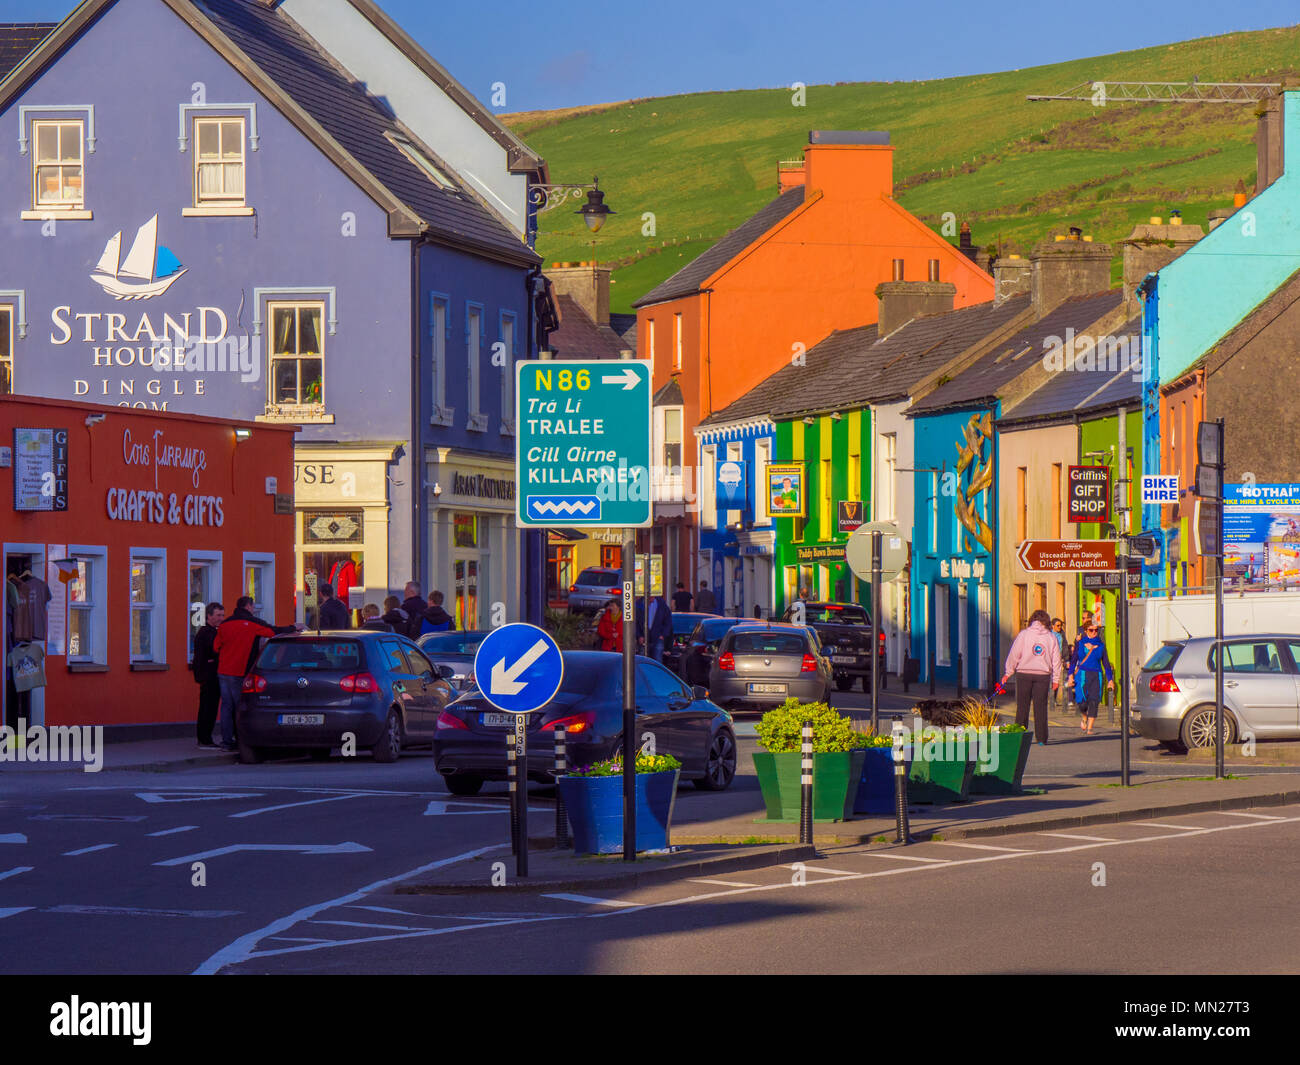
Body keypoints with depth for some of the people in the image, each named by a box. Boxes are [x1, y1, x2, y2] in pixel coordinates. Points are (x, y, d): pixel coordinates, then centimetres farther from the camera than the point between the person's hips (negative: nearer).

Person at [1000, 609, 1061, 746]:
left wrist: (1008, 673, 6)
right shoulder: (1051, 637, 5)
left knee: (1022, 706, 5)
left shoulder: (1024, 634, 1)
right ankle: (1042, 738, -1)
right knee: (1040, 707, 3)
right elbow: (1056, 659, 6)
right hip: (1043, 675, 1)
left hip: (1024, 674, -1)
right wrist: (1056, 679, 11)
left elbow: (1014, 655, -1)